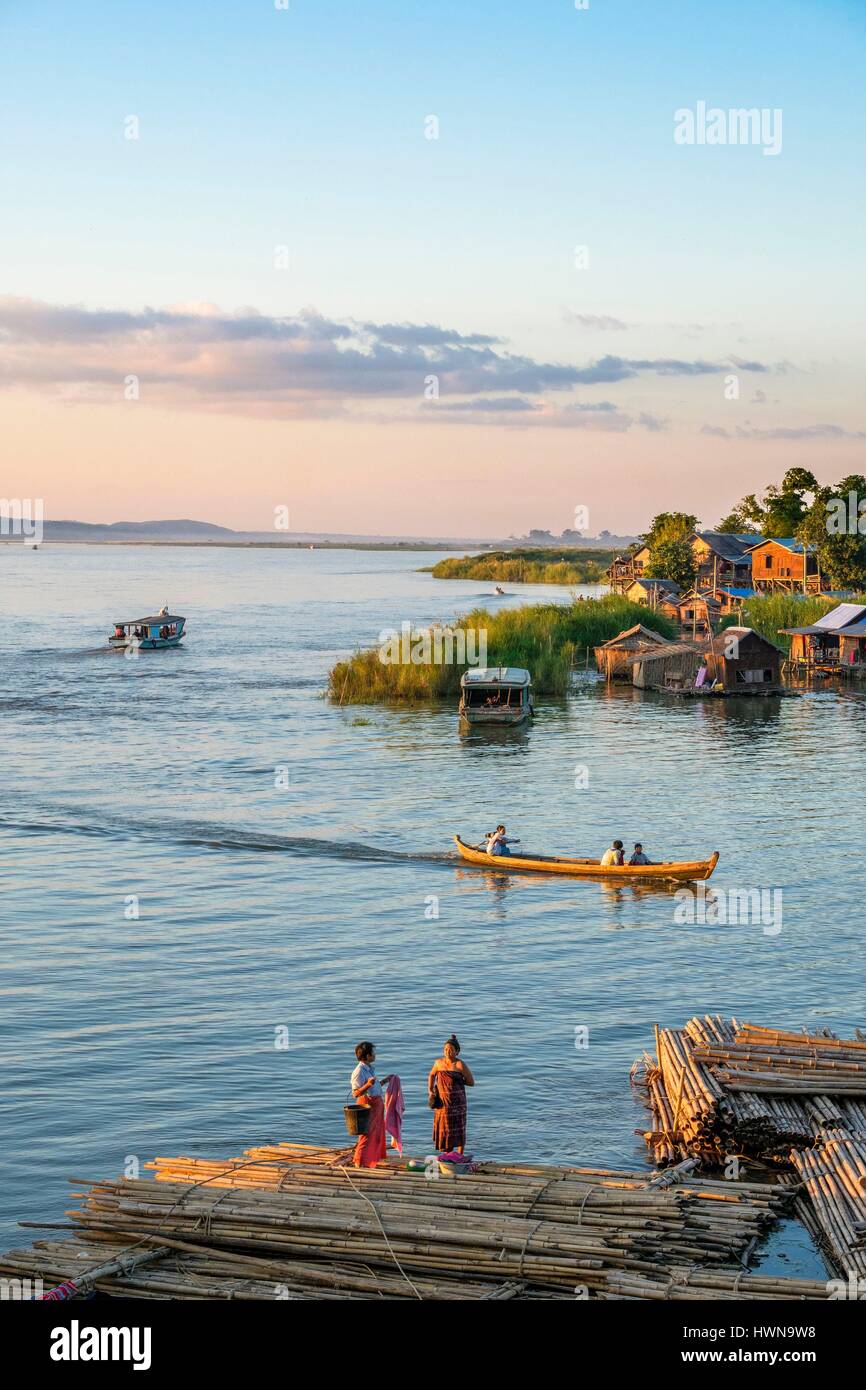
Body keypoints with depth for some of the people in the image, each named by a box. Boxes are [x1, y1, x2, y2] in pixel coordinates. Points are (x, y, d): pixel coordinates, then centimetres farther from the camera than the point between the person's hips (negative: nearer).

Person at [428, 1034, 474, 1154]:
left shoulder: (460, 1065, -11)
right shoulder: (439, 1062, 1)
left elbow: (471, 1082, -6)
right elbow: (432, 1075, 19)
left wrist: (458, 1080, -8)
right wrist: (430, 1091, 9)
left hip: (457, 1101, -3)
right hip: (442, 1101, 3)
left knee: (458, 1129, 1)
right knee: (444, 1128, 8)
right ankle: (448, 1155, 22)